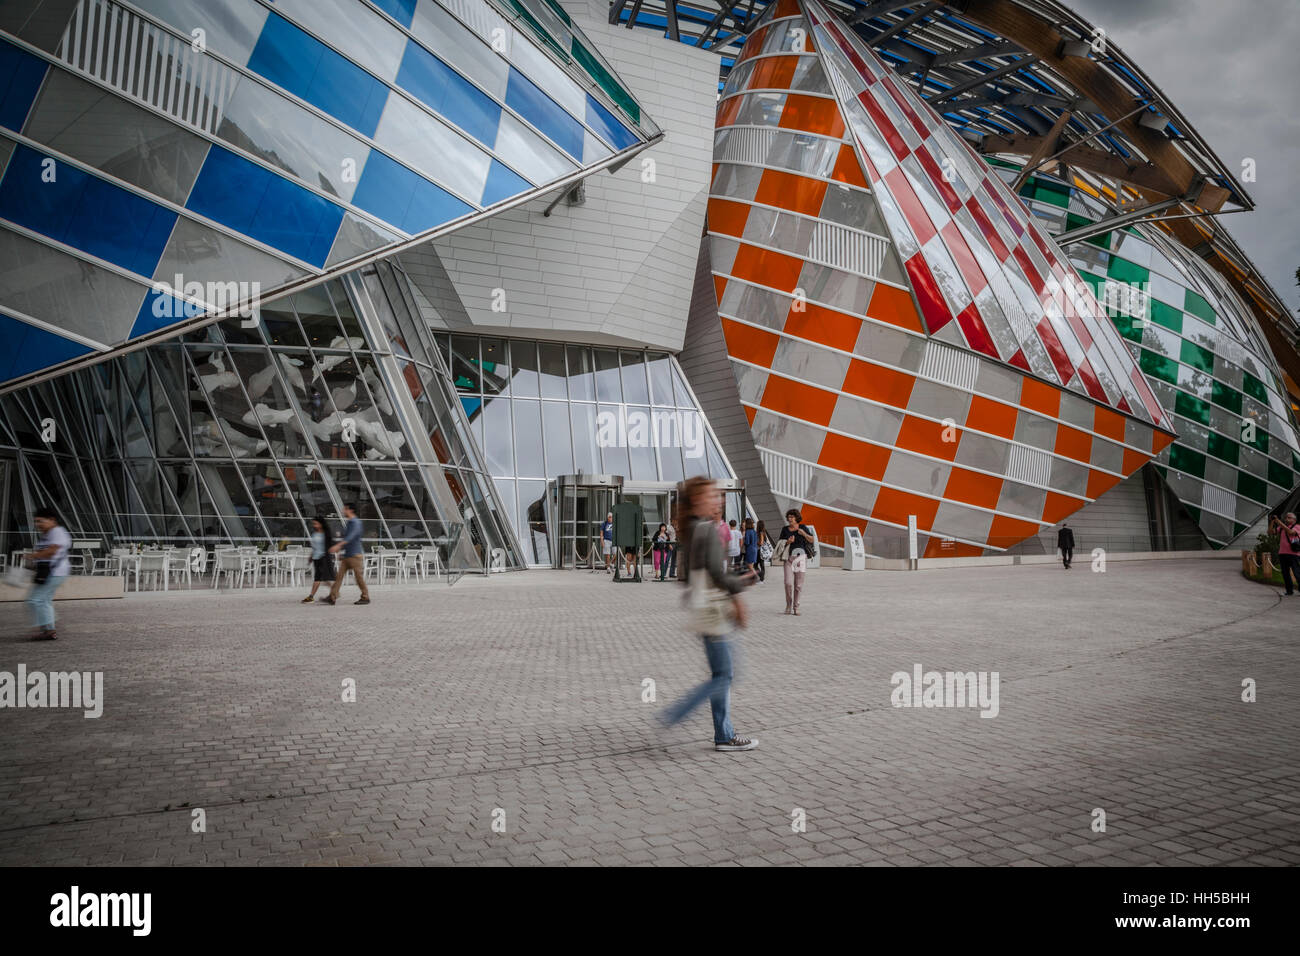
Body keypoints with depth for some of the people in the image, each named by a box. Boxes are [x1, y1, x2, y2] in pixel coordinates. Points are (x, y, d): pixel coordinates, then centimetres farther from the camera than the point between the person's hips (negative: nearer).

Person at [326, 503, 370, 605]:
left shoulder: (356, 523, -11)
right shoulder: (347, 523, 17)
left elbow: (351, 537, -26)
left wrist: (338, 545, -35)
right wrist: (340, 549, 16)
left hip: (354, 555, -9)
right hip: (346, 556, 9)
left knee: (359, 577, -2)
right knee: (339, 576, 1)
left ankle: (365, 597, 7)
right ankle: (332, 597, -2)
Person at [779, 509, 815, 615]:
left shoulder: (803, 527, 3)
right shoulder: (785, 529, 5)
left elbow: (811, 540, 7)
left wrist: (804, 533, -11)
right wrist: (788, 542, -11)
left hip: (801, 557, 0)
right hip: (789, 558, 0)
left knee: (798, 585, 1)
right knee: (788, 583, -11)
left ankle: (796, 607, 11)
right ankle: (788, 606, 7)